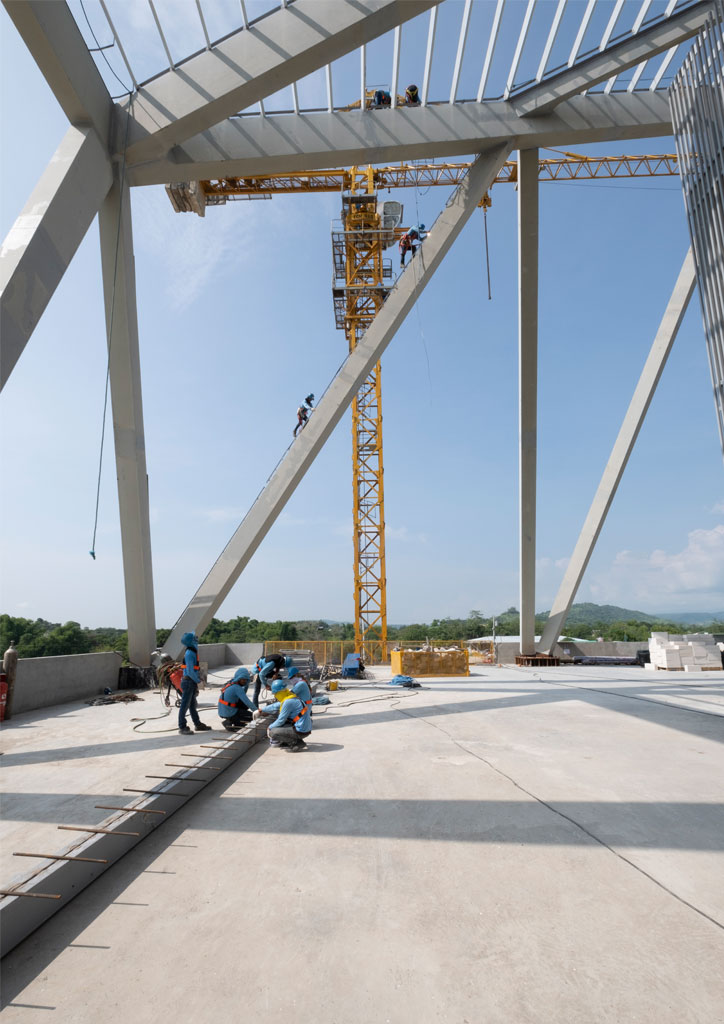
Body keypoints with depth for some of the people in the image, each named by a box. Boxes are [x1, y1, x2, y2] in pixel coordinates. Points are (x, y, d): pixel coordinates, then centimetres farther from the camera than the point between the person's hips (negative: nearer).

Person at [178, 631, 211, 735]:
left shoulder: (193, 652, 12)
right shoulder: (189, 653, -19)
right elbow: (190, 671, -22)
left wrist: (198, 680, 14)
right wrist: (198, 681, -12)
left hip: (192, 683, 10)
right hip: (188, 682, -10)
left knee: (192, 704, 17)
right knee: (185, 705, -2)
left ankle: (198, 724, 27)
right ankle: (182, 727, 5)